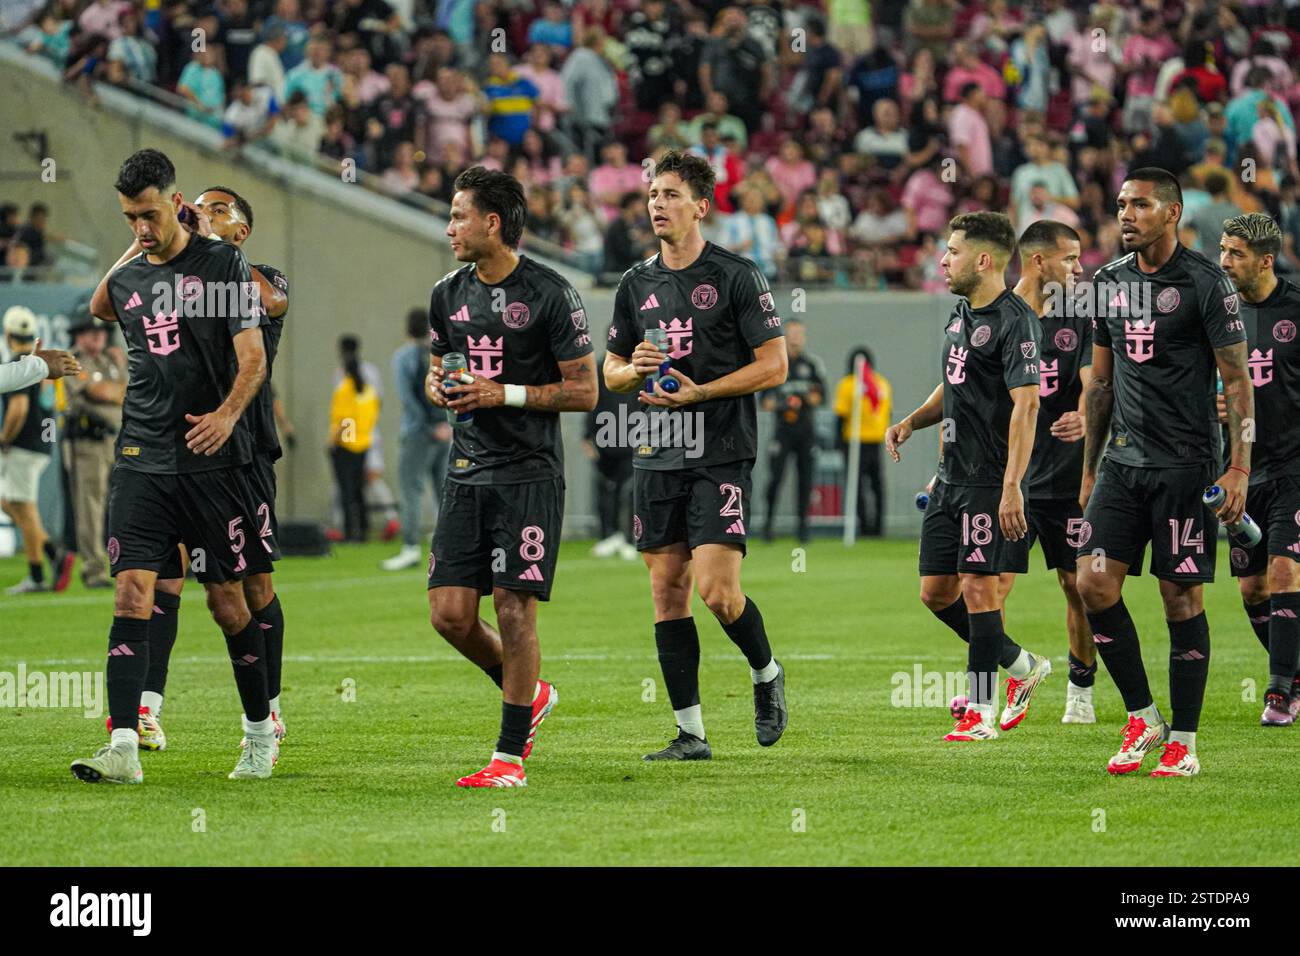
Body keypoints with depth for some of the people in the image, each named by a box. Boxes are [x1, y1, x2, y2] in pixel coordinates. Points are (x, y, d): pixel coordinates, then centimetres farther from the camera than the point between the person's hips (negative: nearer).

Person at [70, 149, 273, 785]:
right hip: (141, 463, 3)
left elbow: (253, 356, -7)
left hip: (213, 463, -3)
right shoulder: (124, 281, 12)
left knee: (228, 602, 2)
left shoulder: (223, 264, -1)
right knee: (132, 595, -10)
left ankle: (260, 735, 19)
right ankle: (123, 748, -15)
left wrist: (228, 413, -21)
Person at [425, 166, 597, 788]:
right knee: (449, 613, -1)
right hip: (467, 474, 6)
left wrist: (506, 394, -15)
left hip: (529, 474, -6)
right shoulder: (448, 293, 10)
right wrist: (438, 388, -1)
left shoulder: (550, 294, -8)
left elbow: (584, 391, -6)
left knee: (514, 609, -7)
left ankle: (510, 754, 1)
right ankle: (529, 695, 25)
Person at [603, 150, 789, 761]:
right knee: (668, 592, 2)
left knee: (716, 589, -14)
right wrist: (635, 370, -5)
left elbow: (773, 366, -7)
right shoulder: (637, 284, 12)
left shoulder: (737, 276, -4)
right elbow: (610, 371, 19)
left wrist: (698, 393, -14)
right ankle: (690, 733, 7)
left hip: (721, 457, -5)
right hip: (657, 458, 5)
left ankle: (766, 673, 15)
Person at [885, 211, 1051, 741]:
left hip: (990, 479, -9)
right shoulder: (961, 313, 15)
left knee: (978, 585, -7)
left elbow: (1026, 404, -21)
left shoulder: (1015, 322, -14)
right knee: (936, 591, 9)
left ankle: (980, 709, 1)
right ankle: (1021, 664, 24)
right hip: (951, 477, 9)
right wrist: (912, 421, 10)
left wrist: (1012, 485, -27)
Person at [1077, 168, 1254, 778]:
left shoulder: (1206, 284, -7)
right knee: (1094, 583, -6)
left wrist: (1239, 467, -12)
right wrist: (1089, 469, 18)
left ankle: (1183, 743, 7)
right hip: (1122, 461, 5)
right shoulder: (1110, 282, 11)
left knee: (1182, 597, -2)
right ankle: (1142, 717, 8)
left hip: (1184, 464, -5)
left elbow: (1236, 379, -6)